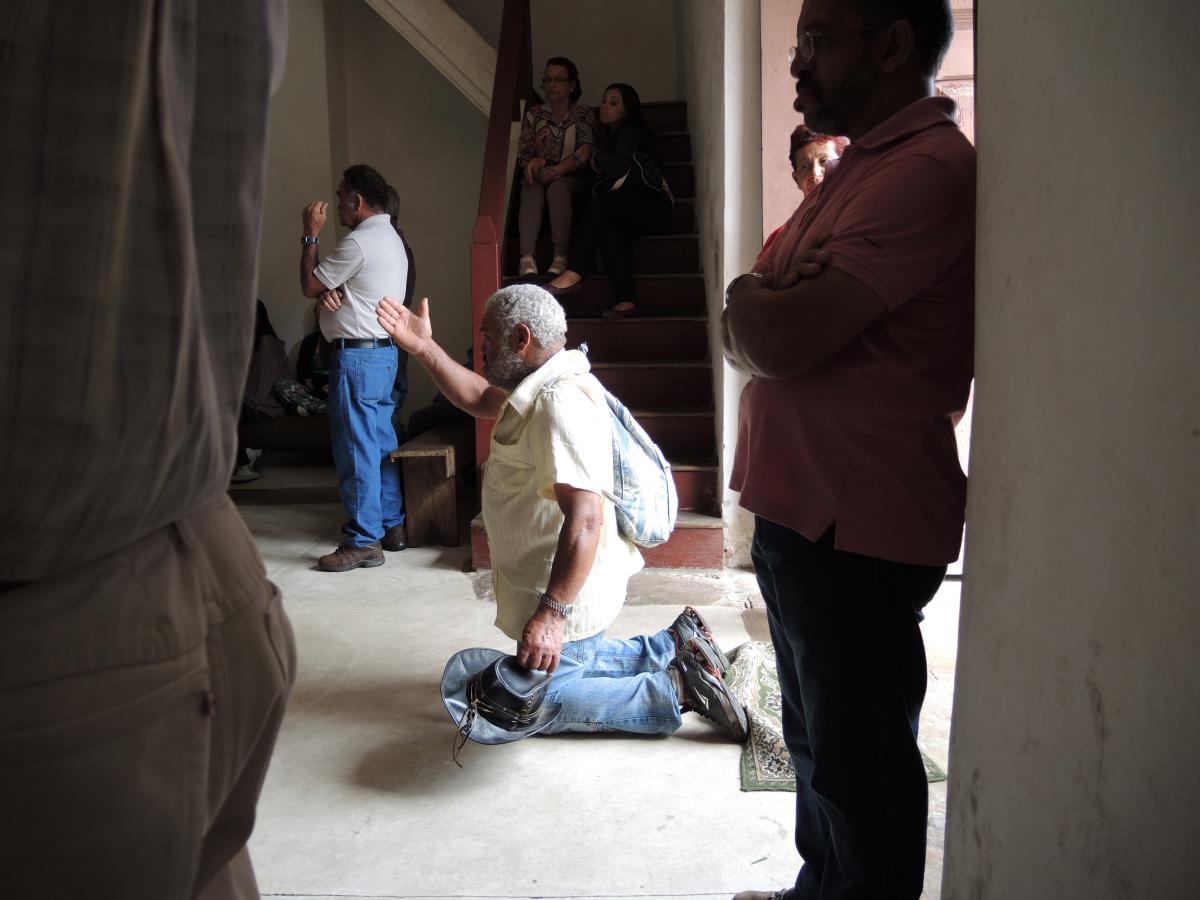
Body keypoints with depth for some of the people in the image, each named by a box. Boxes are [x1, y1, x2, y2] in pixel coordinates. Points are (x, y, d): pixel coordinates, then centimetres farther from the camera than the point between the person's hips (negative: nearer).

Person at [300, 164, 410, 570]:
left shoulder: (358, 242, -16)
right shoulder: (390, 238, 16)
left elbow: (309, 285, -6)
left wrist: (311, 234, 3)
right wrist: (331, 292, -6)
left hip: (357, 357, -10)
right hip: (385, 353, 10)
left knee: (357, 450, -5)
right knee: (382, 442, 14)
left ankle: (363, 542, 0)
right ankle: (392, 525, 22)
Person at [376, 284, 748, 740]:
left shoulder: (559, 403, -28)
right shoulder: (545, 385, 5)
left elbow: (584, 518, -35)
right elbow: (480, 399, 20)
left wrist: (552, 613, -37)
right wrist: (424, 348, 10)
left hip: (569, 589, -10)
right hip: (574, 586, 10)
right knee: (574, 661, 30)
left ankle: (674, 692, 0)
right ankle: (675, 644, 24)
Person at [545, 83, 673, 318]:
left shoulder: (631, 133, -1)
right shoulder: (609, 136, 25)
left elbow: (618, 167, -17)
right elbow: (601, 172, 18)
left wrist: (598, 158, 0)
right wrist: (600, 163, -3)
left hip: (653, 205, -6)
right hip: (636, 210, 6)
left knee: (598, 202, -28)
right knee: (606, 229, -27)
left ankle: (575, 272, -35)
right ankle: (627, 299, -40)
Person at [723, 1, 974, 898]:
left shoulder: (927, 169, -17)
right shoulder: (857, 167, 16)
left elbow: (777, 340, -25)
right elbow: (753, 339, 12)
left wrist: (747, 301, -4)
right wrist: (769, 308, -9)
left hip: (855, 528, -10)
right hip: (800, 509, 10)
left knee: (858, 759, 7)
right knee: (816, 738, 24)